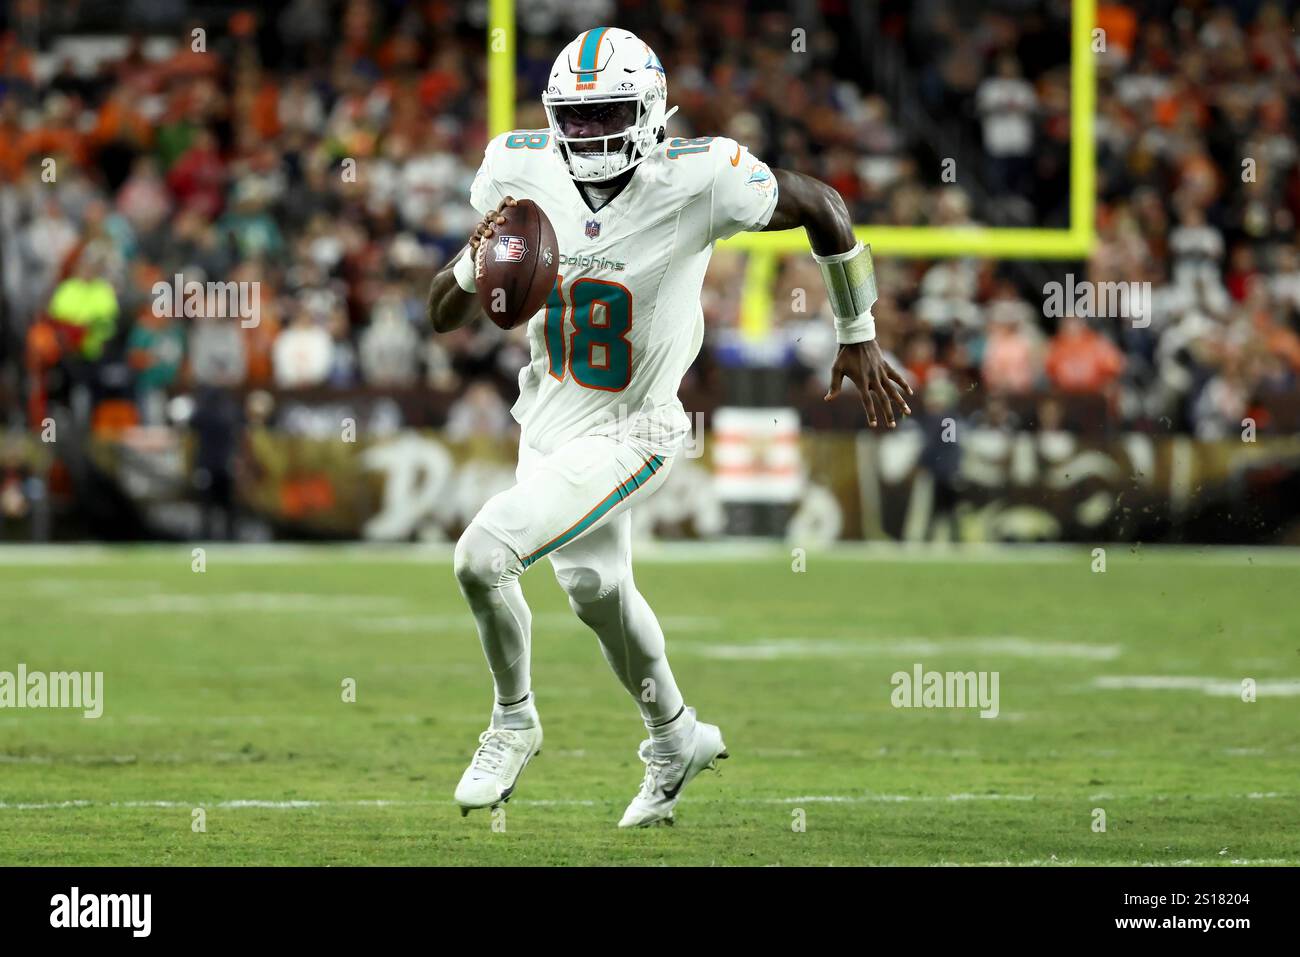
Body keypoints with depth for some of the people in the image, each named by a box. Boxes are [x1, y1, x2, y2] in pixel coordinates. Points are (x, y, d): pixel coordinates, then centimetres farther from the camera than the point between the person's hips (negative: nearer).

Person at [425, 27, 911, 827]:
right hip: (548, 420, 6)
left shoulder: (697, 182, -25)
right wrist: (479, 262, -27)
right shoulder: (523, 174, -12)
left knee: (484, 556, -19)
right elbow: (446, 317, -4)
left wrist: (859, 339, 1)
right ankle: (677, 740, 50)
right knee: (596, 587, 24)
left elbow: (822, 207, -8)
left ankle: (515, 724, 9)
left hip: (626, 436, -6)